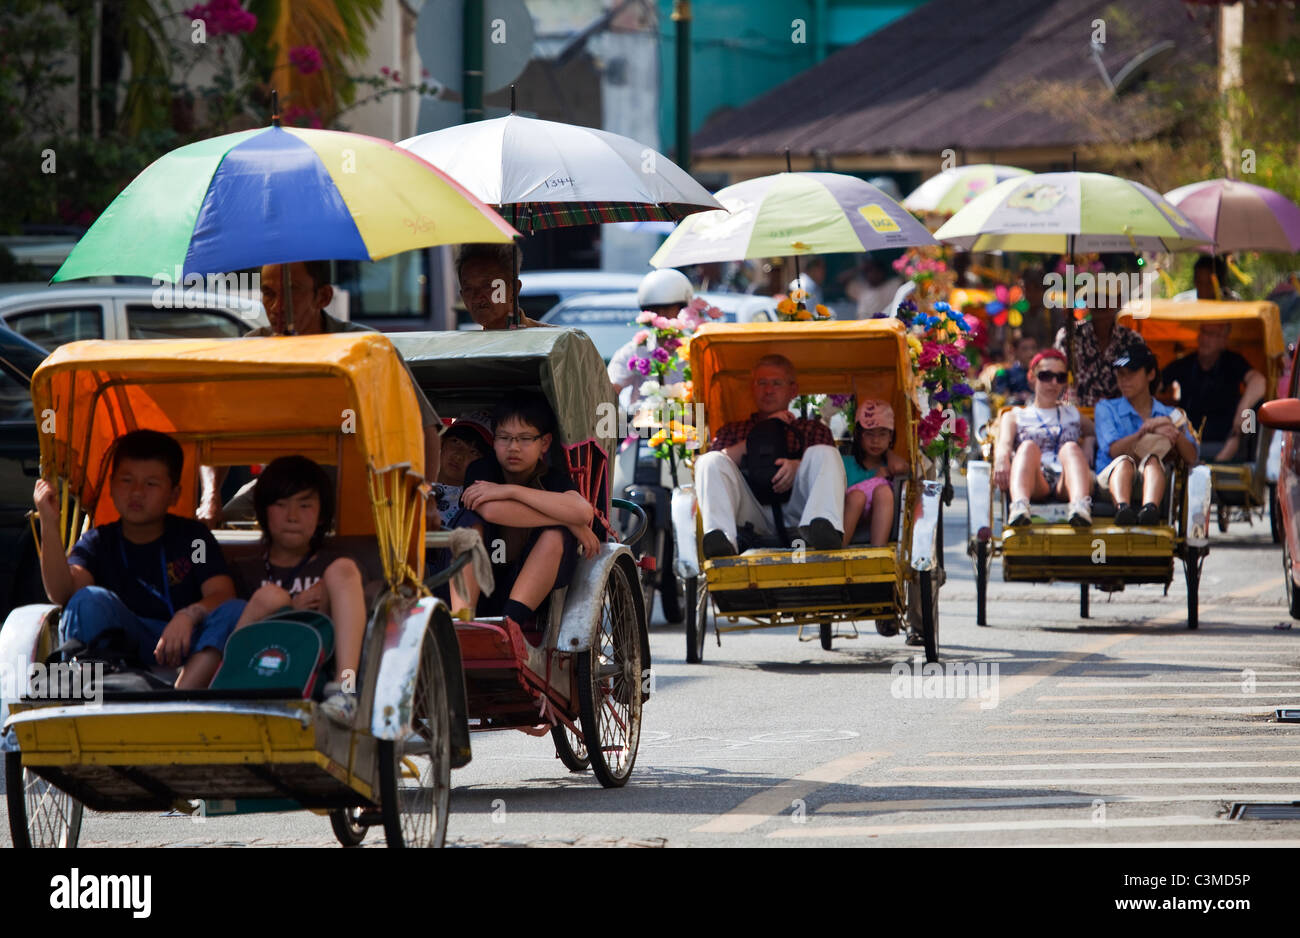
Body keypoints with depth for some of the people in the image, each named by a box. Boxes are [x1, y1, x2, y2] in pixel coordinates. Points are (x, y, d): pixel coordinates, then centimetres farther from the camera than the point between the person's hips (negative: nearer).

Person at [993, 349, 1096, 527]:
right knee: (1028, 446, -32)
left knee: (1071, 447, -31)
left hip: (1065, 480, 1)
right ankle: (1019, 506, -63)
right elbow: (1004, 443, 9)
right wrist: (1001, 458, -17)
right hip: (1035, 484, -1)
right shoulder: (1014, 416, 29)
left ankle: (1080, 506, -64)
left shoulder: (1073, 415, 37)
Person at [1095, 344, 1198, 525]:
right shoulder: (1106, 408, 18)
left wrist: (1176, 433, -11)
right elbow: (1113, 450, -2)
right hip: (1112, 477, -1)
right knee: (1124, 461, -35)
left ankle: (1150, 508, -63)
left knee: (1152, 459, -33)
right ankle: (1122, 508, -66)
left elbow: (1191, 458, 7)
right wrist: (1148, 431, -13)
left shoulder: (1171, 415, 22)